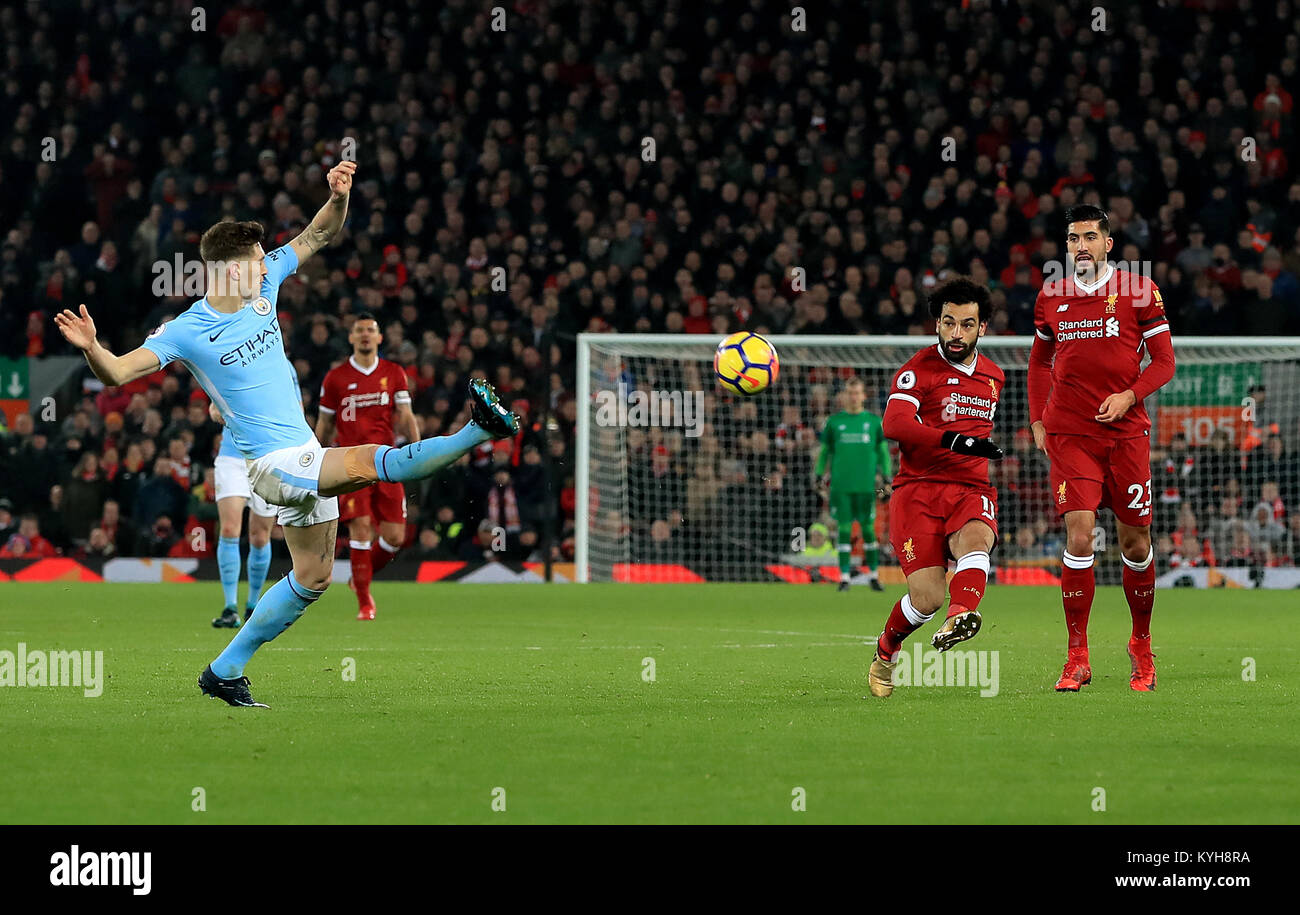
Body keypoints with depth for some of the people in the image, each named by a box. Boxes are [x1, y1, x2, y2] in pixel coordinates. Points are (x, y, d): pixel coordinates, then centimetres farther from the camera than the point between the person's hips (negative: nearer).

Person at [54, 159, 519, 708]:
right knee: (368, 462, -30)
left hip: (306, 456, 8)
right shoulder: (186, 331, -13)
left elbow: (318, 235, 8)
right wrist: (91, 347, -39)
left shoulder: (263, 287, 4)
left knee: (311, 578, 13)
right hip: (272, 463, -8)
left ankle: (225, 670, 19)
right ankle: (479, 431, -26)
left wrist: (338, 197, -11)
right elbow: (118, 372, -18)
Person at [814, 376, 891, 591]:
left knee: (868, 528, 2)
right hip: (841, 483, 0)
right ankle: (844, 576, 2)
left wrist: (886, 474, 3)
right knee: (844, 528, -2)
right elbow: (825, 450, 13)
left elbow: (883, 450, 12)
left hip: (866, 484, 0)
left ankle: (873, 575, 13)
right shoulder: (834, 421, 7)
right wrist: (819, 472, 3)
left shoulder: (874, 421, 7)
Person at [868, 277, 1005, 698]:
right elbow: (894, 423, -21)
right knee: (927, 597, -15)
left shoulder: (993, 375, 17)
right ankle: (886, 651, 16)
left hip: (971, 491, 4)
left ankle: (960, 617, -60)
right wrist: (954, 440, -31)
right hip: (918, 489, -4)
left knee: (975, 541, -33)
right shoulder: (920, 368, -3)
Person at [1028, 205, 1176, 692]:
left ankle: (1142, 647, 24)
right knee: (1079, 536, -13)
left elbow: (1164, 361, 3)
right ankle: (1077, 659, -10)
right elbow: (1039, 361, 21)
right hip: (1069, 433, 1)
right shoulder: (1051, 296, 9)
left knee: (1136, 542, 4)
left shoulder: (1137, 290, 1)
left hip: (1126, 429, -1)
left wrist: (1128, 396, -13)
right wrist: (1037, 421, 11)